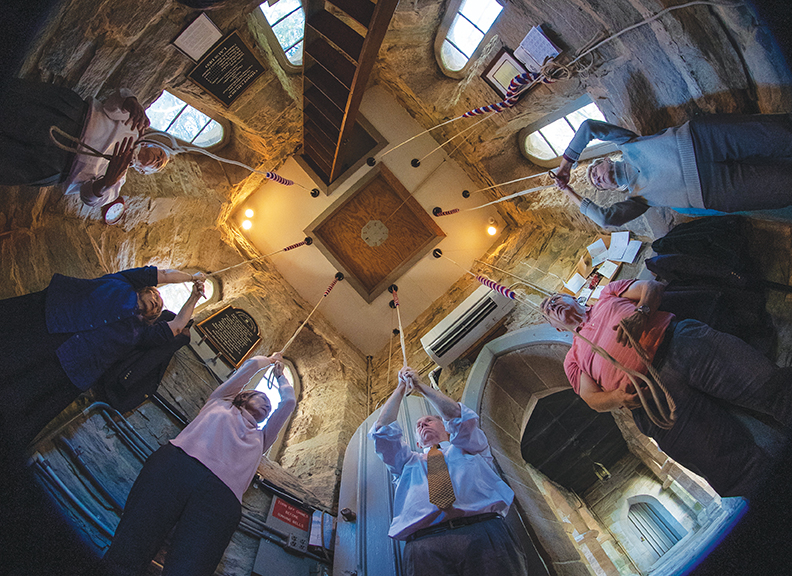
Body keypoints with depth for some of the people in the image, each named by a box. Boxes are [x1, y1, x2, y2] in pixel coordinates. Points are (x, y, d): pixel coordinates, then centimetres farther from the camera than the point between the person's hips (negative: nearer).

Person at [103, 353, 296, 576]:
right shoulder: (220, 402, 30)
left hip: (221, 495, 1)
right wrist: (268, 360, 53)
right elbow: (251, 364, 34)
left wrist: (280, 375, 55)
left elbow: (289, 402, 41)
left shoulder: (260, 438, 35)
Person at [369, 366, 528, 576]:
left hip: (482, 530, -1)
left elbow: (460, 417, 11)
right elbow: (382, 430, 23)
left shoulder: (468, 448, 29)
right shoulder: (409, 463, 32)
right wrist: (401, 388, 27)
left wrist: (422, 386, 17)